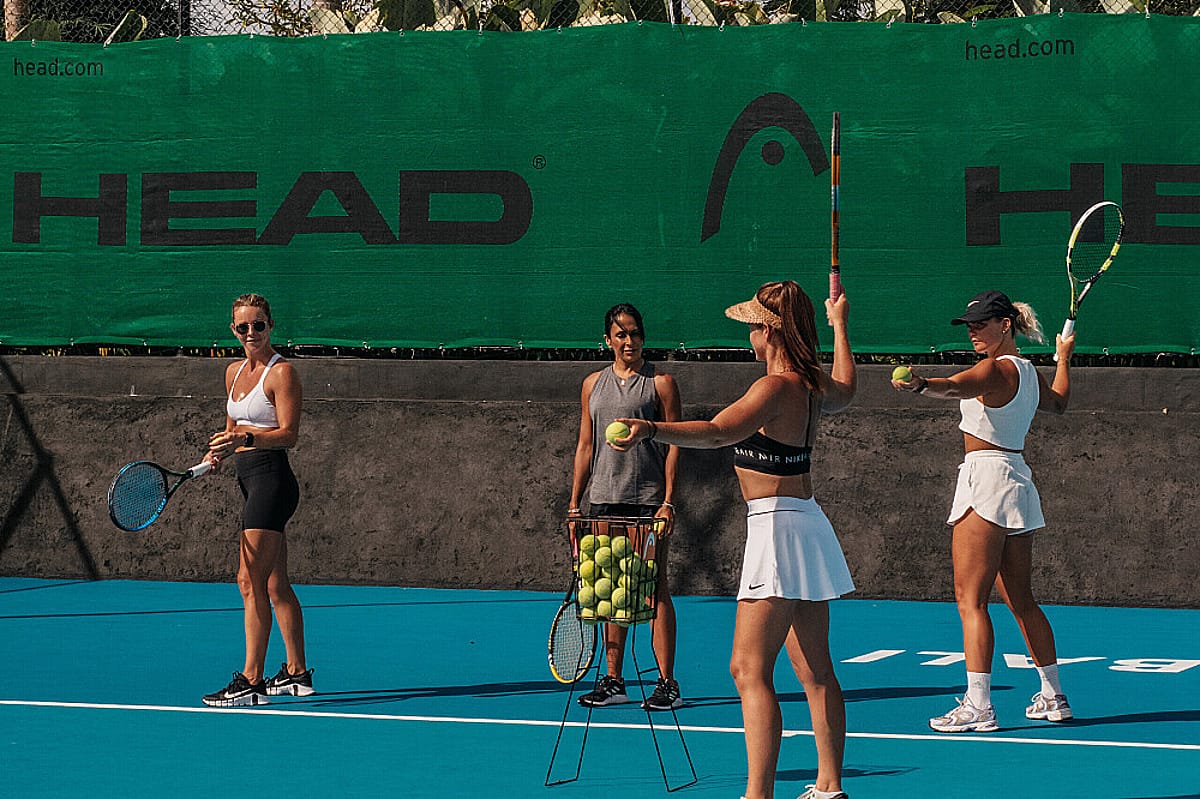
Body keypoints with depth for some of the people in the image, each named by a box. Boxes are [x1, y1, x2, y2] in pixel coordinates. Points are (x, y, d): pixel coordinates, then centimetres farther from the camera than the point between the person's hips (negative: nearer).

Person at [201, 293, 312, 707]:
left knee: (251, 582, -12)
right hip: (251, 481, 9)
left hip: (272, 477, -9)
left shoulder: (281, 372, -9)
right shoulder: (234, 372, 16)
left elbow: (289, 434, -16)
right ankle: (297, 673, 17)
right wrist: (219, 451, 6)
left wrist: (246, 438, -29)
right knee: (276, 587, 11)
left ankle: (251, 681, -13)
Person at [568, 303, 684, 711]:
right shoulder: (593, 384, 14)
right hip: (603, 501, 5)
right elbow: (585, 445, 16)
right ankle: (613, 682, 12)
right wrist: (574, 504, 11)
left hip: (648, 500, -4)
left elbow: (674, 445, -3)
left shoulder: (660, 383, 1)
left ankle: (667, 684, -3)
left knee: (655, 590, -5)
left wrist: (668, 502, -11)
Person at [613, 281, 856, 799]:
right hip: (805, 525, 10)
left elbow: (716, 432, -33)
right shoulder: (814, 385, 9)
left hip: (779, 530, -10)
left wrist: (651, 430, -45)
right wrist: (839, 325, 48)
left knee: (750, 671, -10)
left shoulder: (777, 388, -18)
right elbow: (846, 390, 35)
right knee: (815, 670, 14)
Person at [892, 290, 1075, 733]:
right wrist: (1064, 358, 50)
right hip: (1017, 478, 10)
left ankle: (978, 706, -15)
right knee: (1020, 600, 17)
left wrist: (921, 384, -54)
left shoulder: (995, 369, -12)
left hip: (986, 479, -10)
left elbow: (955, 387, -35)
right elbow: (1057, 401, 36)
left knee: (970, 599, -10)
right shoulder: (1028, 372, 14)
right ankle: (1053, 697, 23)